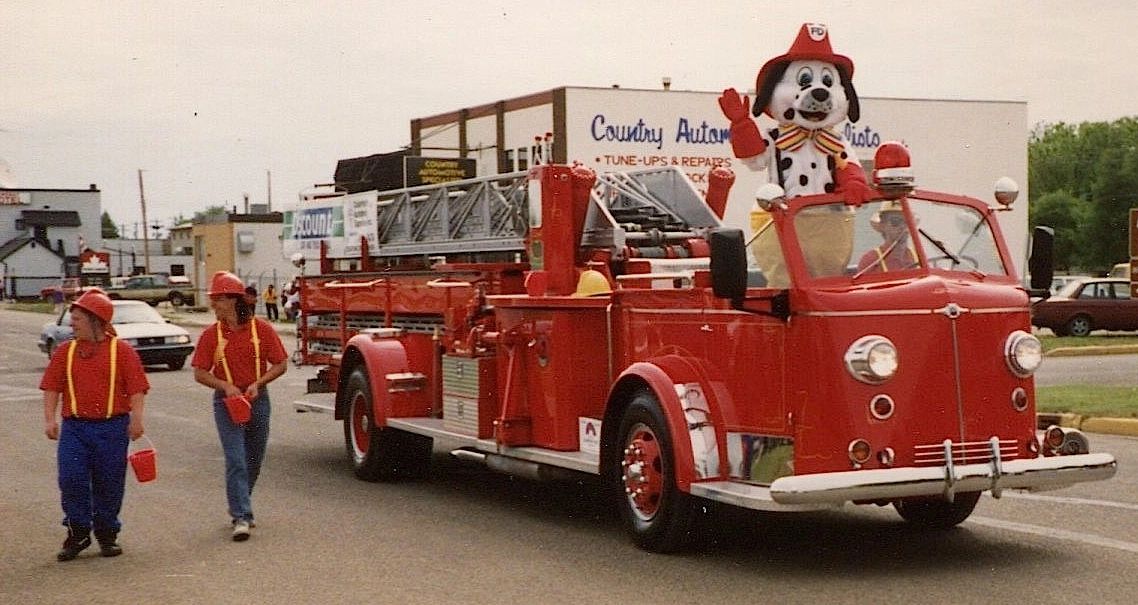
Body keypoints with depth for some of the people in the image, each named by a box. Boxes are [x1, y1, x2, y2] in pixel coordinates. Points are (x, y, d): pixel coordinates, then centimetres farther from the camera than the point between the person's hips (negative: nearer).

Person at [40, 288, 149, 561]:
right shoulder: (65, 351, 9)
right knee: (71, 478, -8)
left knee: (109, 483, 4)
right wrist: (50, 420, -3)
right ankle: (77, 534, 6)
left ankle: (107, 535, 19)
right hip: (74, 426, 2)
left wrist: (136, 419, -12)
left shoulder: (121, 350, 0)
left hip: (112, 427, -2)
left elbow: (137, 387, -3)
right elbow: (51, 387, 7)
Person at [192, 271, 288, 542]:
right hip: (226, 402, -1)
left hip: (258, 400, 2)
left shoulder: (262, 329, -3)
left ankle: (240, 507, 32)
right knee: (235, 460, -10)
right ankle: (241, 517, -12)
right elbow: (200, 373, 0)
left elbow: (281, 364, 0)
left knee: (254, 460, 12)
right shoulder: (211, 334, -2)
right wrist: (226, 386, -16)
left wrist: (258, 383, -14)